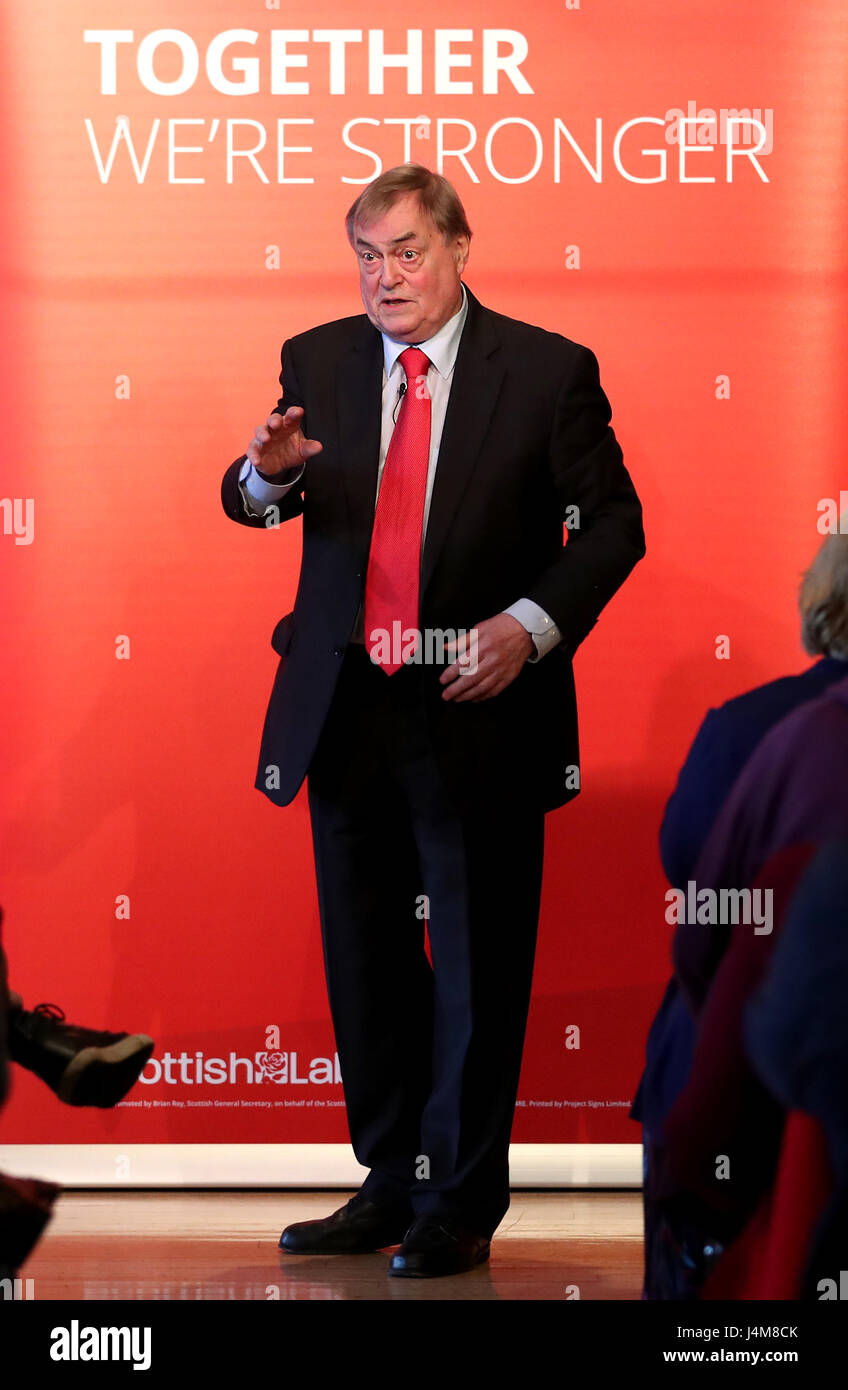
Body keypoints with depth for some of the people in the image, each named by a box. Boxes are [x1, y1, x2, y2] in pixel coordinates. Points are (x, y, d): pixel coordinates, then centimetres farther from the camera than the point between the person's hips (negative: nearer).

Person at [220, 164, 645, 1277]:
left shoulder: (547, 370, -3)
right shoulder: (317, 362, 7)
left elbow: (612, 525, -1)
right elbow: (249, 506, 8)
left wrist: (531, 623, -16)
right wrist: (270, 473, -16)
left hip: (479, 711, -4)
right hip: (347, 708, 4)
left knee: (477, 967, 1)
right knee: (365, 960, 12)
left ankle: (461, 1205, 13)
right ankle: (392, 1184, 25)